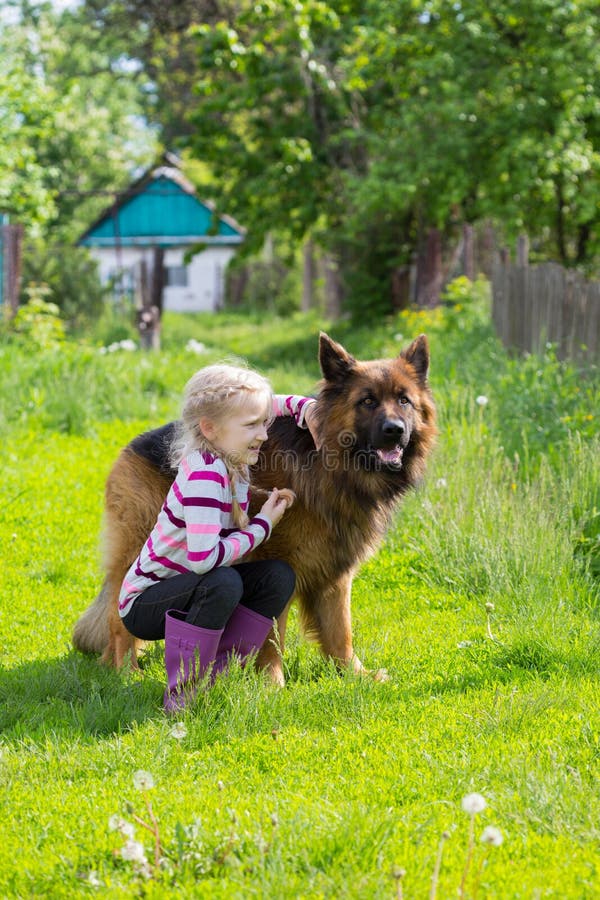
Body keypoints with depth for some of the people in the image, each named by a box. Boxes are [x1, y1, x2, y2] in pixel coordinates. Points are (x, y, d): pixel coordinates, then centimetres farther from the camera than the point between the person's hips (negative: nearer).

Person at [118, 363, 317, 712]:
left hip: (189, 585, 9)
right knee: (223, 583, -35)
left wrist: (308, 409, -6)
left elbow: (274, 404, 15)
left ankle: (215, 673, -5)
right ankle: (181, 691, -22)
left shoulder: (231, 455, -4)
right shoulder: (205, 476, -29)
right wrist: (263, 525, -25)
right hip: (143, 604, -9)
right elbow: (204, 558, -39)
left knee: (279, 576, -7)